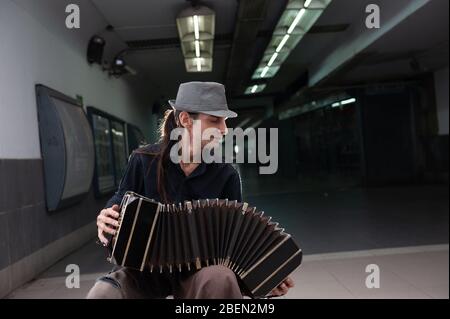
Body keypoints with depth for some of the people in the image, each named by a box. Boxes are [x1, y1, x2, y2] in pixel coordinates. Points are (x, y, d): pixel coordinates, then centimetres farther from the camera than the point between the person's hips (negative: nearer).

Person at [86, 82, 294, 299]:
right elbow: (120, 201, 11)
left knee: (221, 279, -36)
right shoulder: (144, 160, -4)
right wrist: (106, 217, -13)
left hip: (199, 271, 0)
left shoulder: (226, 175, -3)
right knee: (100, 294, -30)